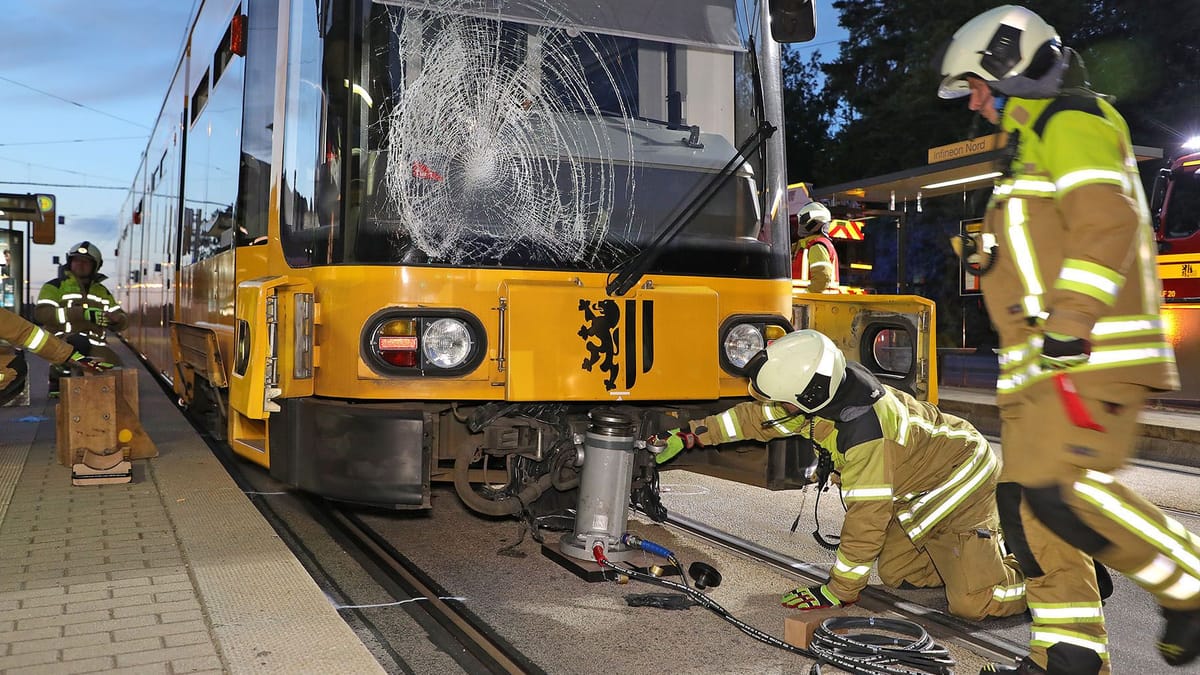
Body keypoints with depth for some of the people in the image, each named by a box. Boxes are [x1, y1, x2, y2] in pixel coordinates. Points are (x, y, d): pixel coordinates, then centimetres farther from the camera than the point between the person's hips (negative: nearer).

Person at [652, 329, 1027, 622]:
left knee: (972, 604, -14)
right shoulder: (821, 396, -13)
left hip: (961, 485, -8)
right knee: (895, 574, 11)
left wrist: (839, 592, -24)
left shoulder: (864, 428, -39)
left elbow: (867, 517, -33)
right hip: (915, 492, 8)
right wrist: (686, 435, 3)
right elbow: (756, 417, 2)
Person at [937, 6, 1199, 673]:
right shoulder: (1030, 144, 28)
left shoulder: (1072, 123, -3)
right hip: (1041, 360, 10)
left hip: (1089, 351, -10)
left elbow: (1109, 222, -18)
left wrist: (1069, 324, -24)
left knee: (1064, 491, -19)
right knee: (1024, 499, 5)